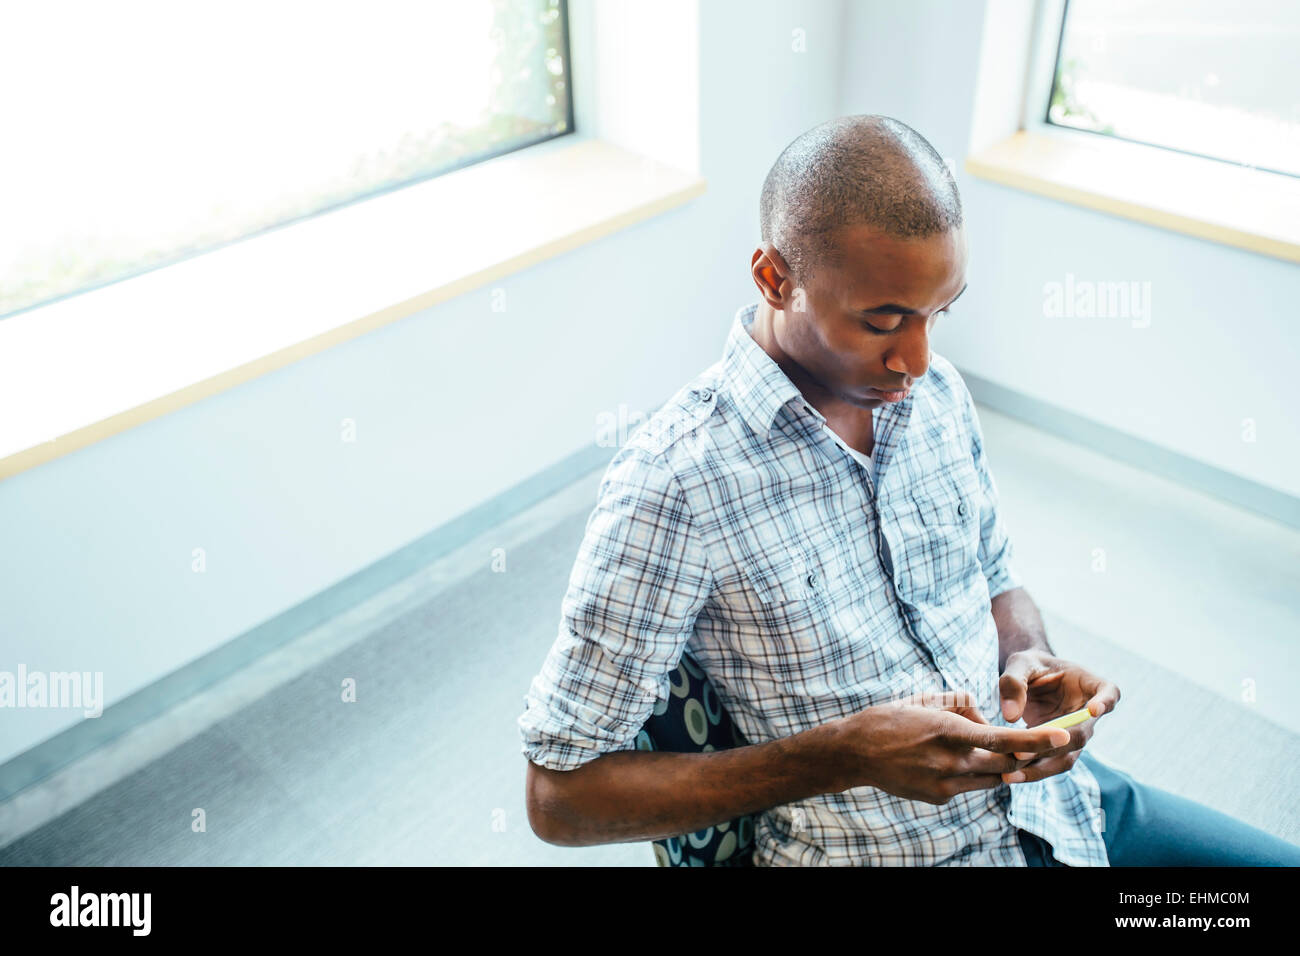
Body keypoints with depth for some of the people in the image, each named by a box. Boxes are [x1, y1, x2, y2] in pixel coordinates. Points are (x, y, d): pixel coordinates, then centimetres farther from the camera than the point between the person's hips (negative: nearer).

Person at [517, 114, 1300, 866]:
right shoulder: (673, 485, -20)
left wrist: (1027, 662, -8)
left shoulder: (938, 392, 1)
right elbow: (559, 795, -18)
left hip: (1045, 804, 6)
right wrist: (839, 758, -25)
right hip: (880, 849, -5)